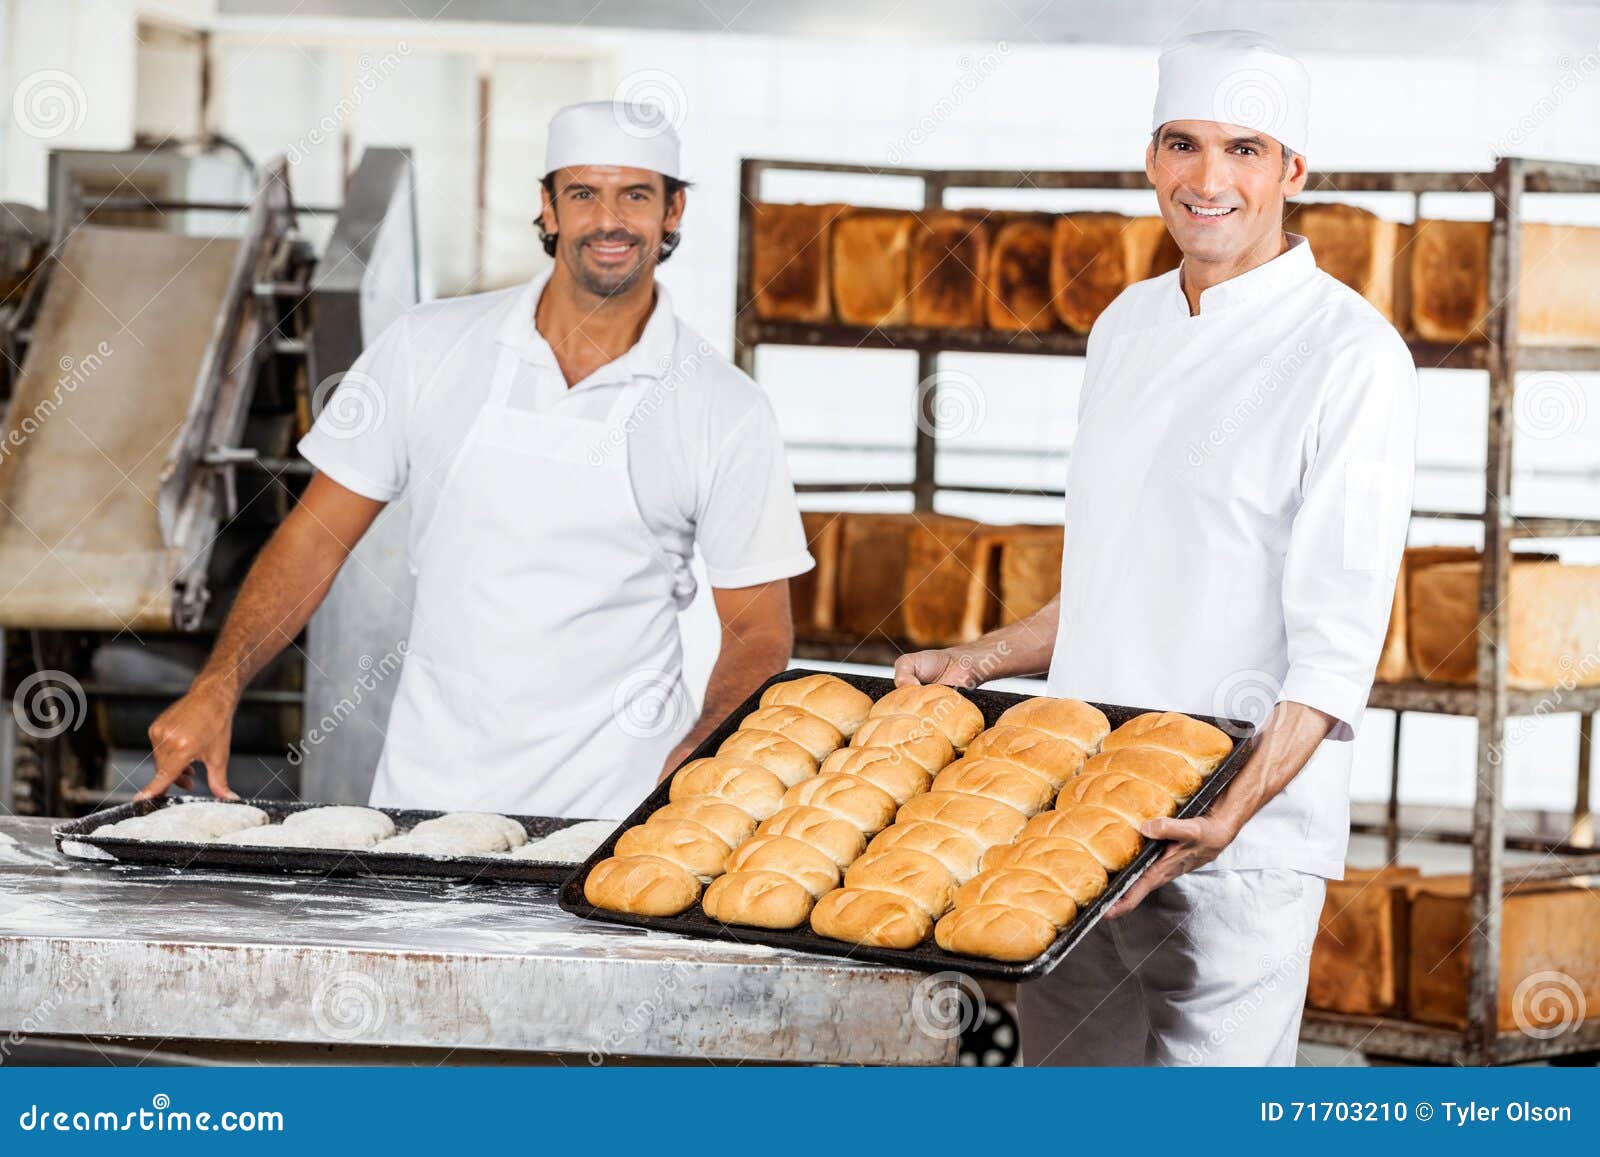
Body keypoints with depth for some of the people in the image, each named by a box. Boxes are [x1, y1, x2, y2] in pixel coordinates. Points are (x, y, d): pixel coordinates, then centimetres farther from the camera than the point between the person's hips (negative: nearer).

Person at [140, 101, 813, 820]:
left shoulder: (727, 410, 0)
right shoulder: (428, 348, 3)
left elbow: (759, 633, 3)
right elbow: (317, 537, 8)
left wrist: (695, 768, -15)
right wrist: (216, 688, -5)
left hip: (612, 802, -1)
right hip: (426, 789, 1)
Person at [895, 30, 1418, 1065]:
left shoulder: (1352, 355, -8)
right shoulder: (1129, 327, 15)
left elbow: (1339, 639, -15)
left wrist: (1237, 811, -26)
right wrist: (979, 662, 15)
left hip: (1236, 851, -7)